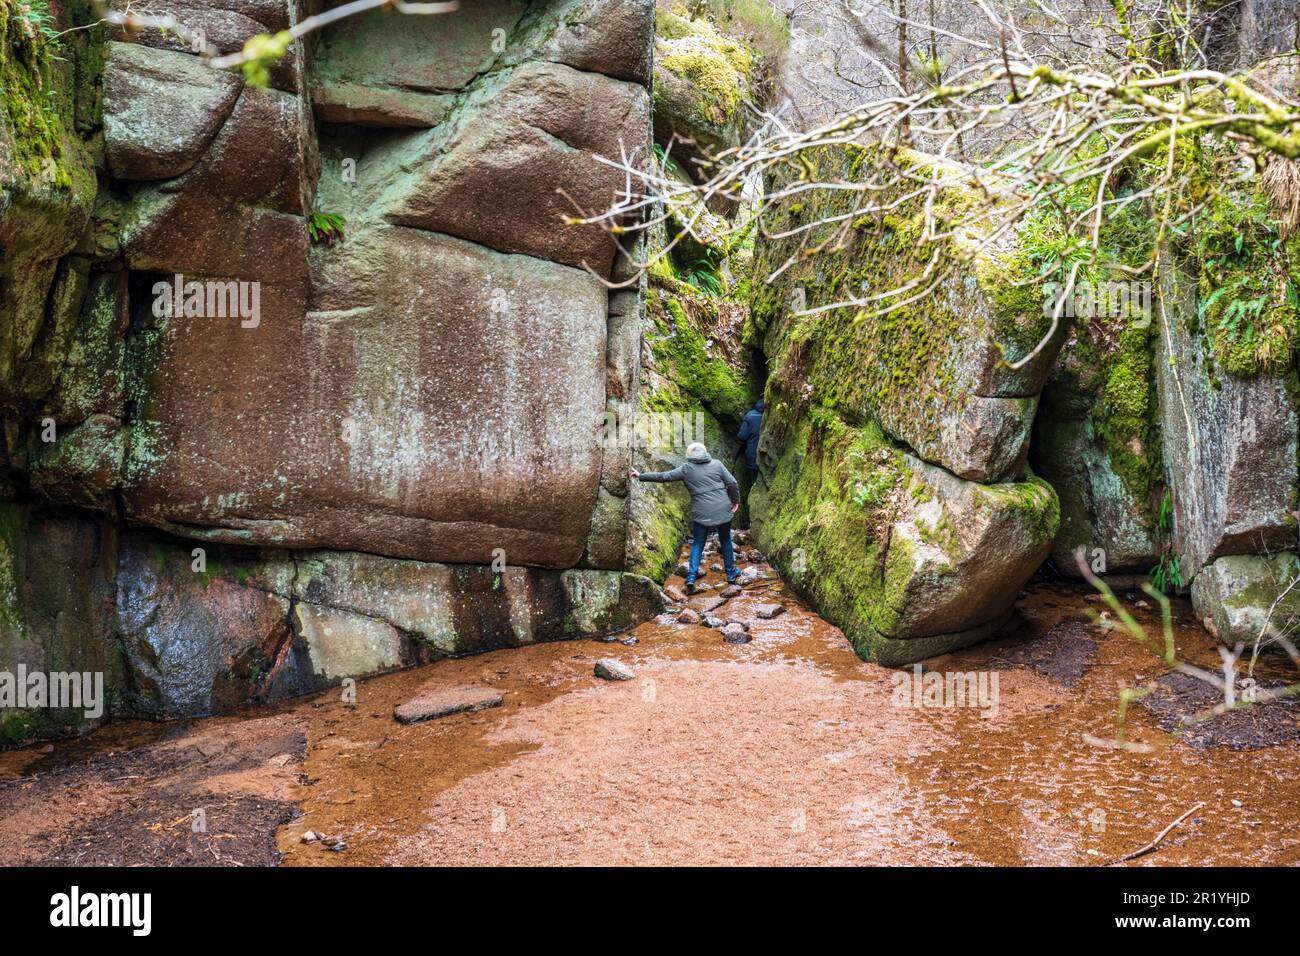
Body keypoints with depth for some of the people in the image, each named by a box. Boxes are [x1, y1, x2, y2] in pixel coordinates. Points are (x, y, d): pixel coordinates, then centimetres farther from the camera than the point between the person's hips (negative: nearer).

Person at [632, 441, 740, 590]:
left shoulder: (686, 468, 1)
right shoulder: (717, 464, 3)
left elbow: (663, 476, 0)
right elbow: (732, 483, 2)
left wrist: (641, 476, 8)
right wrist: (736, 500, 17)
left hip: (701, 514, -1)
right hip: (723, 511, 1)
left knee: (697, 544, 11)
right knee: (725, 541, 19)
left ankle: (691, 576, 0)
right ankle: (731, 573, 27)